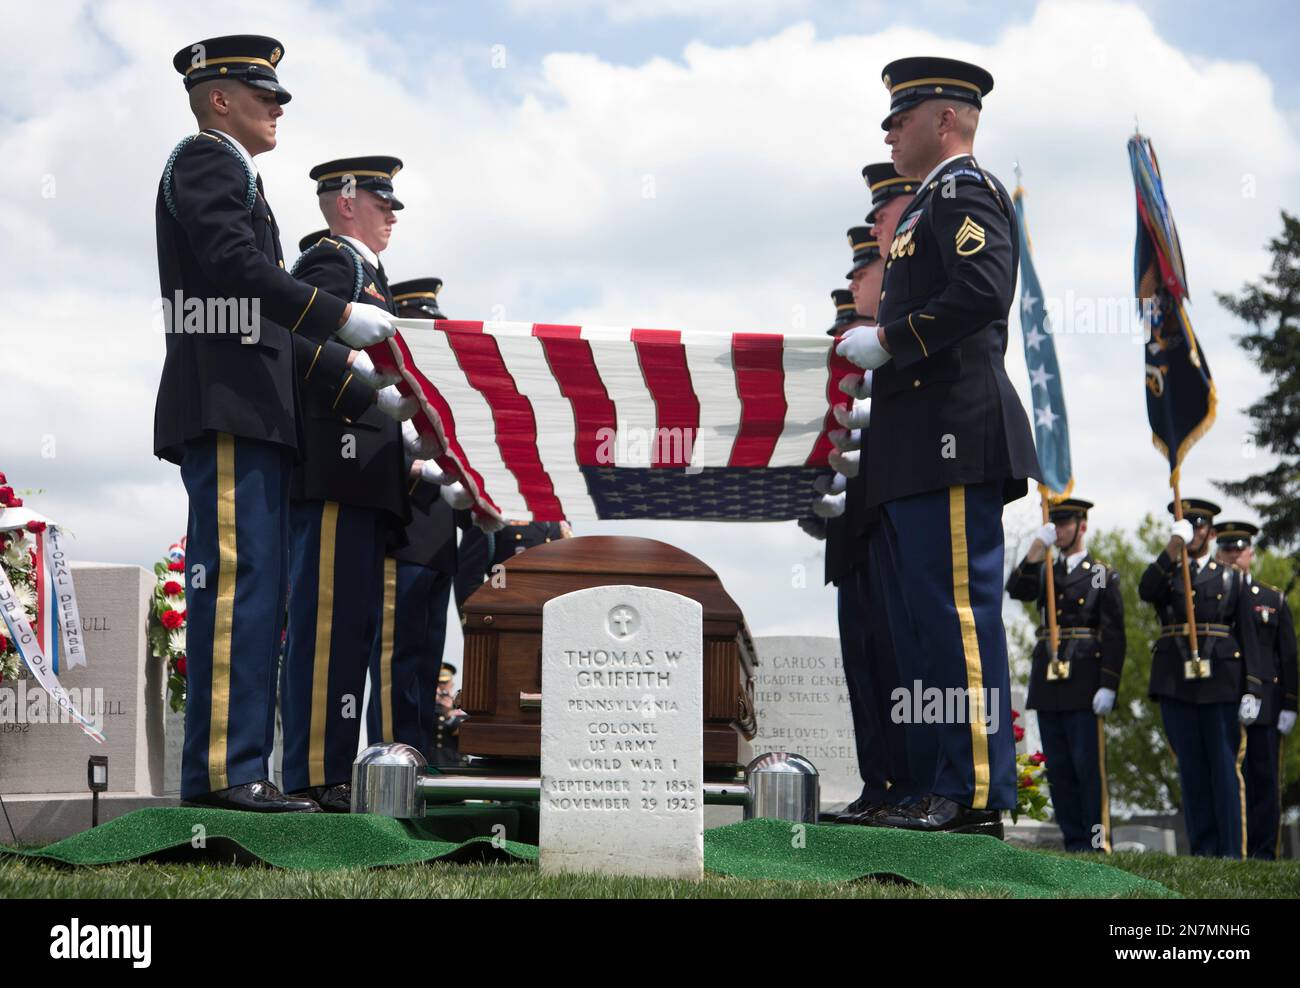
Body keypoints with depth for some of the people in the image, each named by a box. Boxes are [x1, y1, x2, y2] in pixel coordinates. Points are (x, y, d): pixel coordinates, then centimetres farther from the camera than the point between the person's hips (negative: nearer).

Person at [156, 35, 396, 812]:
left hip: (249, 414, 10)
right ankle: (227, 770, -14)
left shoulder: (232, 173, 29)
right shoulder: (205, 160, -2)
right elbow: (236, 264, -17)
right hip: (227, 407, -10)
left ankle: (226, 772, 9)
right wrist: (340, 318, -17)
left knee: (250, 592, 7)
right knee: (240, 582, -14)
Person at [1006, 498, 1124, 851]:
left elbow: (1114, 636, -2)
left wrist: (1108, 686, -11)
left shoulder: (1103, 575, 5)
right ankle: (1074, 844, 9)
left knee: (1089, 767, -7)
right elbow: (1016, 590, -2)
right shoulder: (1044, 572, 19)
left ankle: (1098, 844, -4)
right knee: (1058, 769, 4)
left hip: (1084, 684, -5)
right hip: (1048, 682, 5)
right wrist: (1037, 547, -11)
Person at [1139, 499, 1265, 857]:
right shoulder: (1165, 574, 15)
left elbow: (1247, 636, 7)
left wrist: (1252, 690, -3)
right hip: (1176, 684, 2)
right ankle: (1202, 851, 8)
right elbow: (1146, 591, -11)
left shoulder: (1231, 578, 12)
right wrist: (1173, 546, -20)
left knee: (1224, 769, -3)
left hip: (1221, 683, -1)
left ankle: (1231, 851, 0)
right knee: (1191, 770, 3)